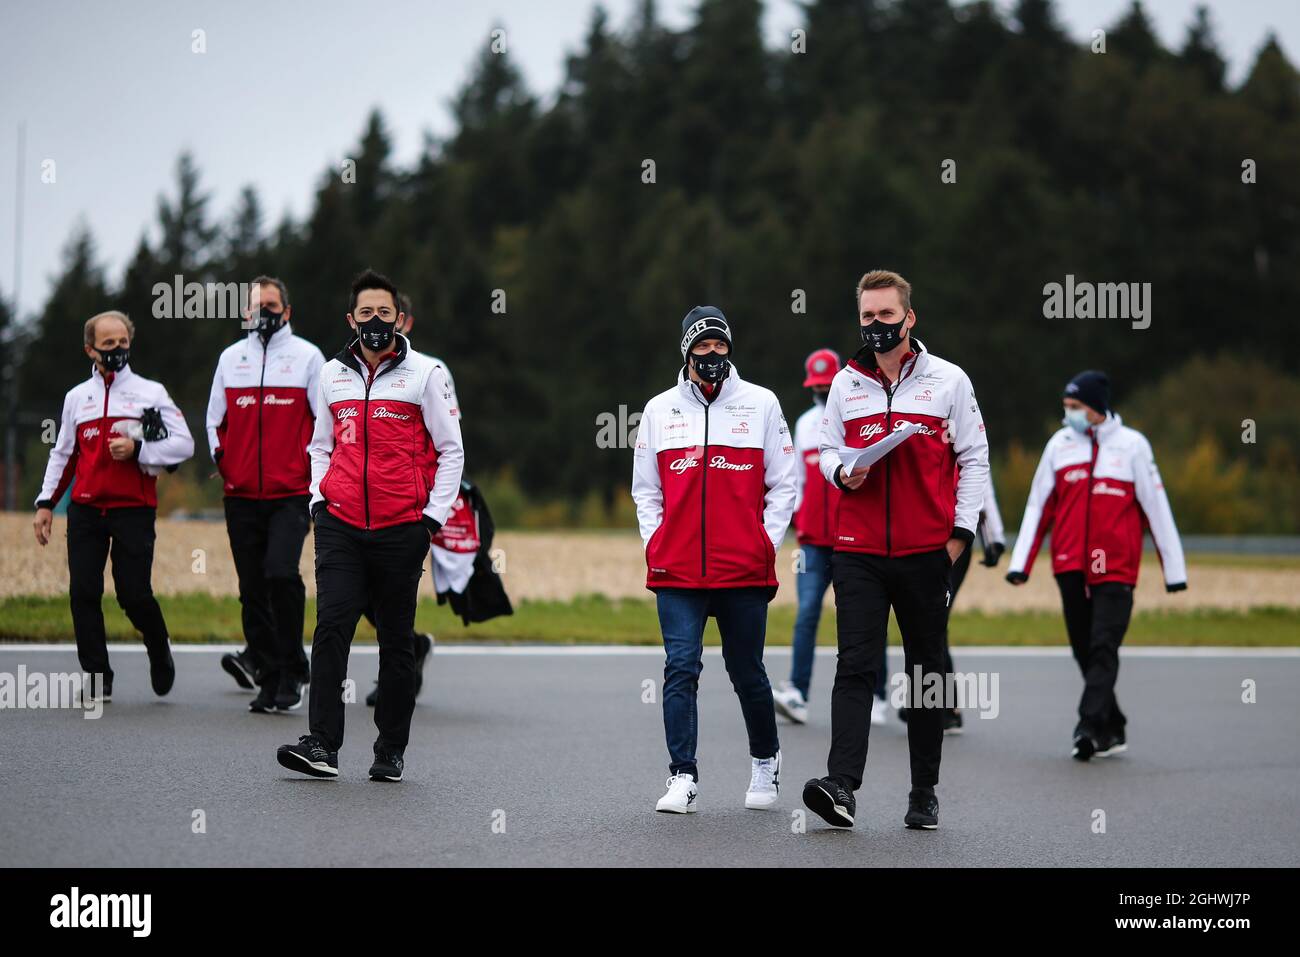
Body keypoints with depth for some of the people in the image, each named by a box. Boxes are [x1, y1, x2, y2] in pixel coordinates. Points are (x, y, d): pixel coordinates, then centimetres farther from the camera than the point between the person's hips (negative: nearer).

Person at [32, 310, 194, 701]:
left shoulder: (151, 392, 5)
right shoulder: (76, 397, 14)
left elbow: (183, 444, 0)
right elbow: (63, 454, 21)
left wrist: (137, 449, -13)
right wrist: (46, 502, 13)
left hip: (134, 508, -3)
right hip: (85, 510, 3)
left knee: (134, 594, -6)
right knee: (83, 593, -5)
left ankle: (159, 650, 23)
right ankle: (98, 678, 2)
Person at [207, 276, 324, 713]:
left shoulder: (307, 356, 4)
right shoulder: (231, 358, 14)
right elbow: (215, 419, 21)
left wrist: (315, 471, -3)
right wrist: (223, 462, 9)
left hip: (291, 493, -4)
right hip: (241, 496, 4)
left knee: (281, 574, -21)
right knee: (253, 590, 4)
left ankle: (290, 669, -8)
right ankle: (268, 678, 11)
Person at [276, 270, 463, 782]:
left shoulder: (423, 373, 1)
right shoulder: (333, 374, 12)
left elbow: (450, 449, 4)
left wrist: (434, 514, -3)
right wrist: (319, 498, 9)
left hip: (400, 528, -2)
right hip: (340, 524, 2)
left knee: (396, 639, 6)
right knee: (331, 627, -12)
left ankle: (392, 749, 14)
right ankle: (322, 744, -15)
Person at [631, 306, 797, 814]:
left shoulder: (761, 404, 4)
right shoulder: (660, 409, 8)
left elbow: (782, 483, 7)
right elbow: (645, 490, 15)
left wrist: (767, 543, -1)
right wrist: (656, 545, 4)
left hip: (745, 569, -1)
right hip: (677, 570, 1)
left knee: (746, 672, 9)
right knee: (681, 668, -8)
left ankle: (765, 759, 31)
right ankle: (683, 778, -6)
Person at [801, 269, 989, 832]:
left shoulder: (948, 380, 3)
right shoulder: (845, 384, 9)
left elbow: (974, 458, 4)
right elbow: (828, 449, 17)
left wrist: (961, 532, -3)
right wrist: (840, 471, -7)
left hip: (926, 551, -1)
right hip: (858, 552, 1)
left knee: (926, 672, 7)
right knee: (855, 668, -10)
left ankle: (924, 794, 14)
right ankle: (842, 786, -20)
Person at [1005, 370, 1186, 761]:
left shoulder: (1132, 445, 0)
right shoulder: (1059, 444, 8)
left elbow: (1157, 508, 2)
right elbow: (1038, 506, 9)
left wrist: (1174, 570, 1)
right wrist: (1020, 563, 2)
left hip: (1116, 569, -4)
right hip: (1070, 567, 4)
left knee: (1103, 650, -12)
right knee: (1084, 651, 7)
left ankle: (1090, 727, -17)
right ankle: (1112, 729, 18)